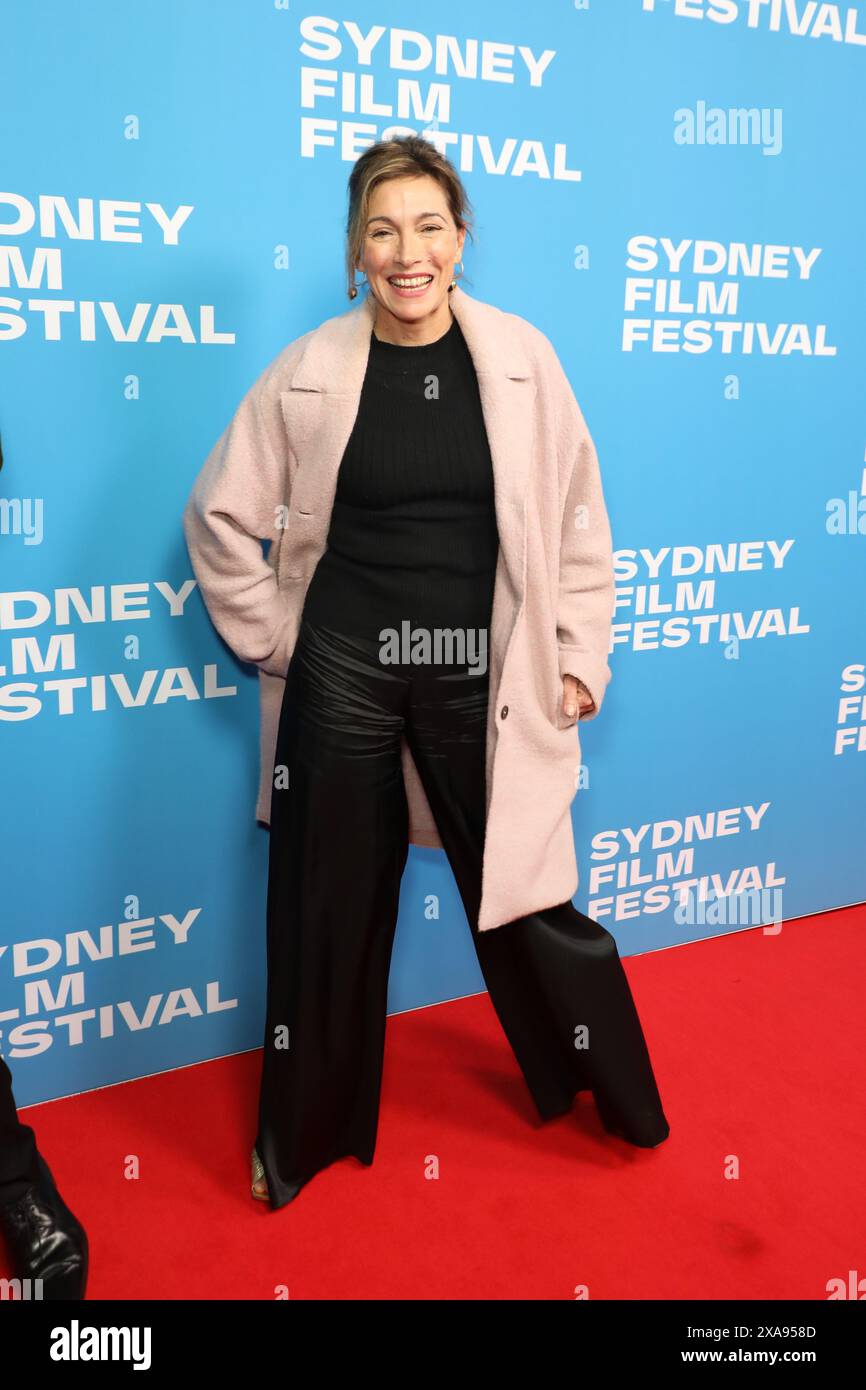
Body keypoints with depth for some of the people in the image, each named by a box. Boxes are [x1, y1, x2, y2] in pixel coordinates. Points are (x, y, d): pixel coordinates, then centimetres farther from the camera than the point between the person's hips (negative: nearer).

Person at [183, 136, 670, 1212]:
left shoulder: (522, 358, -2)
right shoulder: (309, 372, -3)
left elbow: (577, 519, 4)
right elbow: (219, 513, 5)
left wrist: (579, 659, 2)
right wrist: (274, 640, 3)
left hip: (481, 675, 0)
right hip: (342, 672, 1)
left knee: (524, 898, 9)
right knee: (329, 908, 12)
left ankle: (620, 1098, 37)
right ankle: (306, 1134, 36)